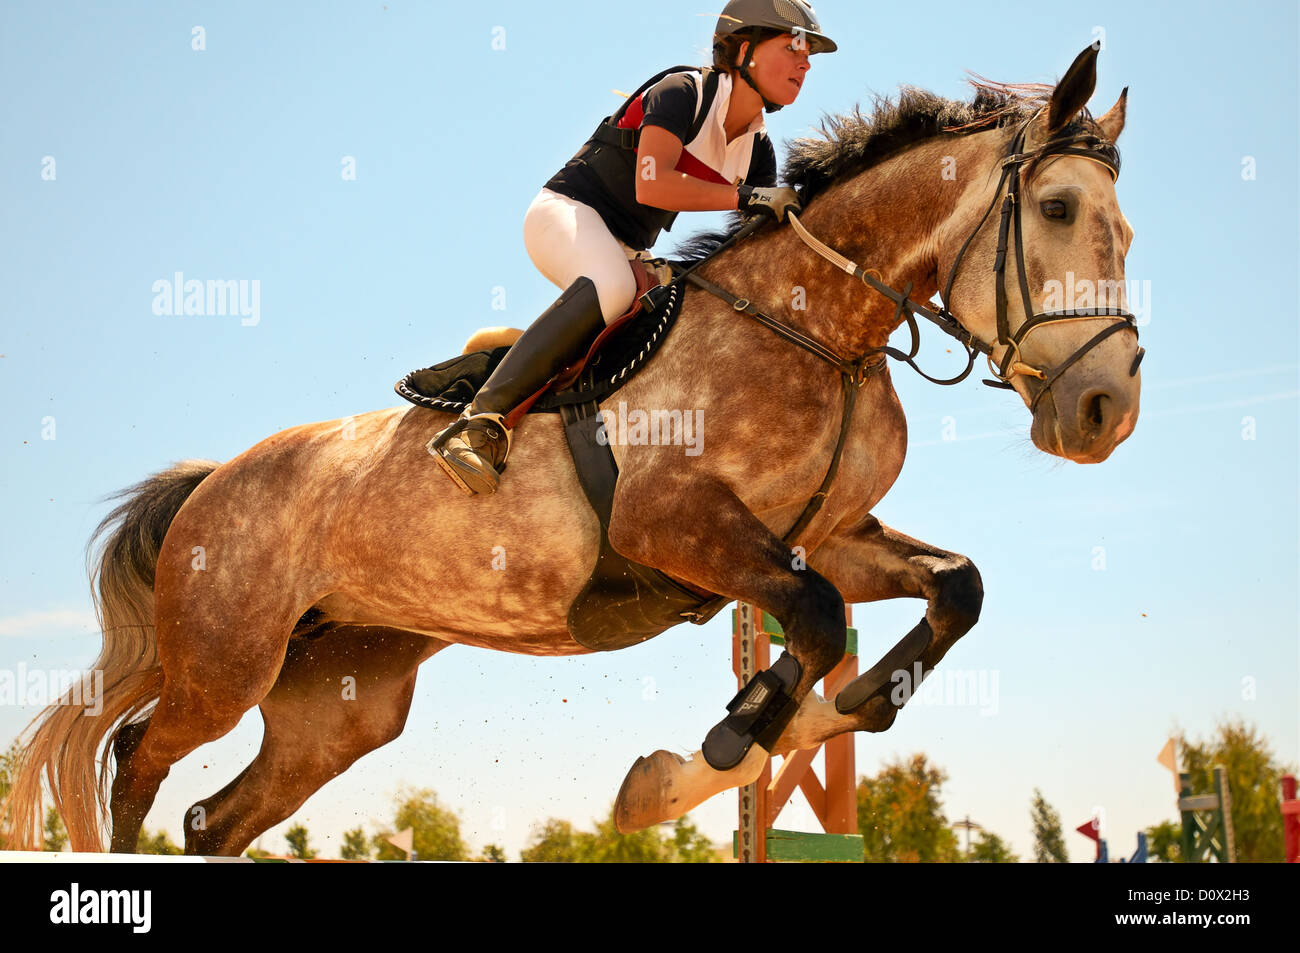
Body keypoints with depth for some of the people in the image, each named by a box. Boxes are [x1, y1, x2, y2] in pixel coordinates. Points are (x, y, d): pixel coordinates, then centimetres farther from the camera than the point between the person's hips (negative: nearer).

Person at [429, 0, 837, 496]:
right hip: (567, 214, -9)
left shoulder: (758, 150, 6)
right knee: (613, 287, -39)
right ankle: (479, 421, -42)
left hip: (626, 250, 9)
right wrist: (746, 197, -33)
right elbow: (651, 186, -31)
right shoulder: (681, 92, -16)